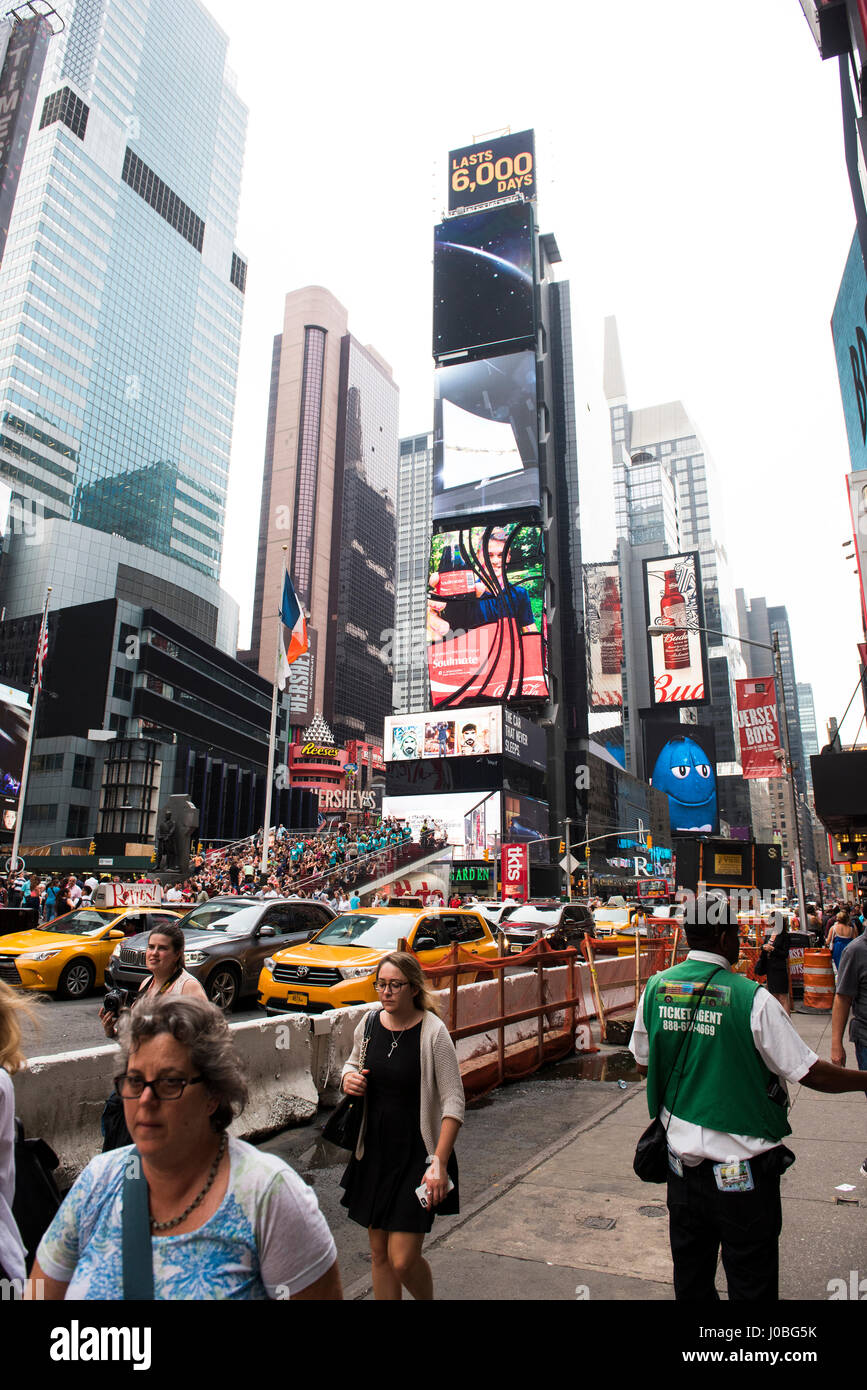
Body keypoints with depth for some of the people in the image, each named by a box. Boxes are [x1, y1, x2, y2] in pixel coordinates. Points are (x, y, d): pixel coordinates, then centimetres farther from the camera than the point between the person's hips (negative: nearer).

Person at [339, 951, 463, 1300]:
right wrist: (349, 1078, -5)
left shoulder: (432, 1032, -16)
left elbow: (453, 1102, -14)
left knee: (403, 1260, -3)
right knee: (379, 1253, 14)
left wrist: (440, 1162, -19)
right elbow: (353, 1063, 18)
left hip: (416, 1154, -5)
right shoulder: (369, 1024, -2)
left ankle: (427, 1299, 28)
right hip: (374, 1152, 5)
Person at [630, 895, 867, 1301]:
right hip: (742, 1169, -4)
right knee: (751, 1279, 14)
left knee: (690, 1274, 21)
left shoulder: (655, 987, -6)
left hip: (681, 1157, 5)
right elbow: (812, 1073, -13)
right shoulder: (751, 998, -20)